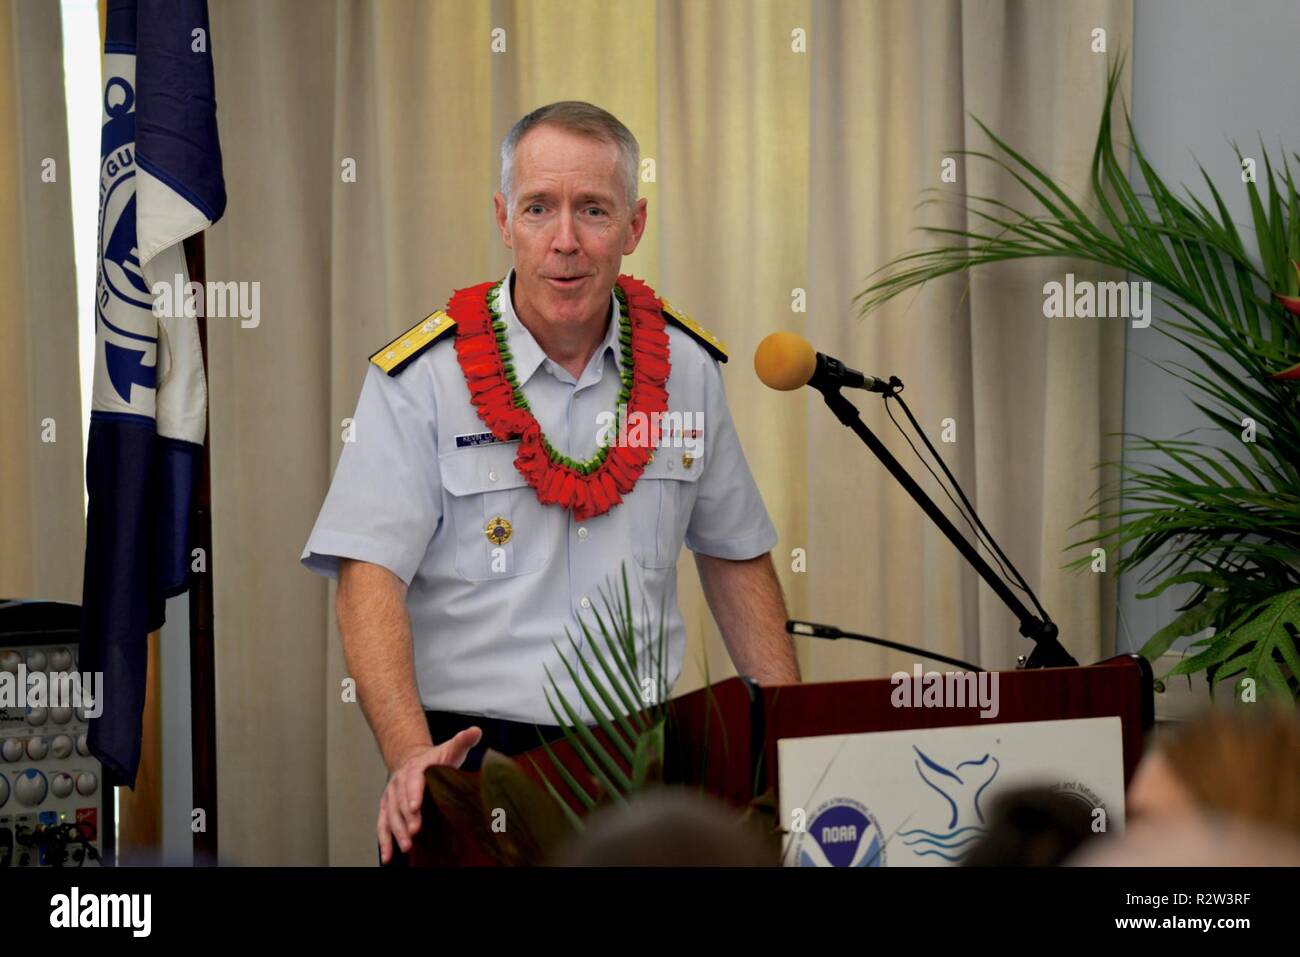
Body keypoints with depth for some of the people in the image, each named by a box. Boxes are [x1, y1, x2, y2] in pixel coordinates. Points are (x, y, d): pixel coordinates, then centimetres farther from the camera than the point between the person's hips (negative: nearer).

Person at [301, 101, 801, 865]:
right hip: (472, 758, -3)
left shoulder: (686, 369, 9)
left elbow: (735, 556, 18)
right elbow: (369, 575, -10)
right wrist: (411, 754, -23)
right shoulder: (422, 377, -4)